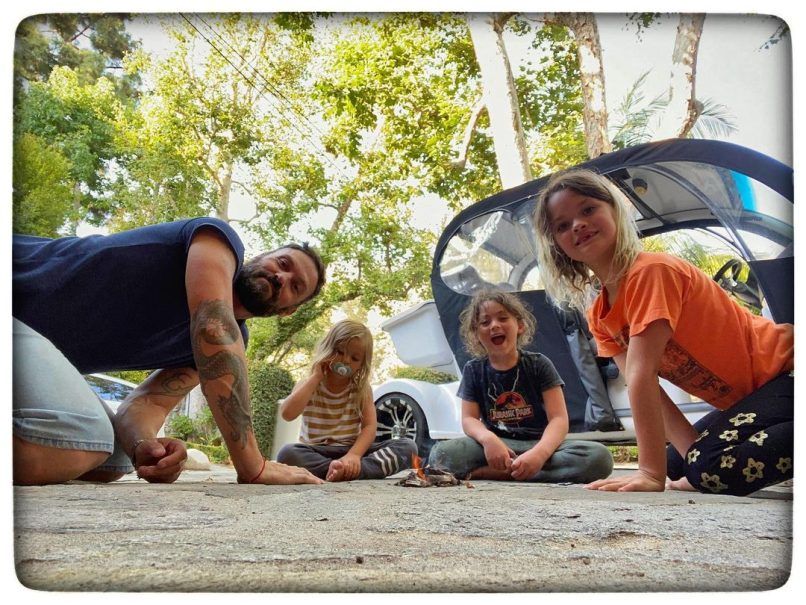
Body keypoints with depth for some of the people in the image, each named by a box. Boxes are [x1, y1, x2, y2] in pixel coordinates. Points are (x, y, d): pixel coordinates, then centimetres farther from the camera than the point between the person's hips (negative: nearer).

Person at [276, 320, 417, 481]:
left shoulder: (362, 388, 5)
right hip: (316, 453, -2)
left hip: (352, 450, 2)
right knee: (287, 453, -35)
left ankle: (351, 470, -38)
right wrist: (315, 377, -14)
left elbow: (370, 426, -8)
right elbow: (287, 413, -18)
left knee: (408, 446, -20)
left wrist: (354, 454, -28)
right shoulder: (308, 385, 2)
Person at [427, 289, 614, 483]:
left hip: (539, 444, 1)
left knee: (599, 457, -31)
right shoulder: (473, 370, 8)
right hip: (497, 447, -1)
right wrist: (488, 438, -26)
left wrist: (540, 453, -30)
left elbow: (559, 418, -8)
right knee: (441, 454, -30)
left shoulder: (539, 365, 2)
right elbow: (469, 418, 0)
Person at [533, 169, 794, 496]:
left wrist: (651, 472, -32)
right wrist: (695, 452, -18)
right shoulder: (598, 318, 3)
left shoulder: (650, 270, -23)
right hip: (745, 397, 9)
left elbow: (641, 374, -29)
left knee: (718, 465, -28)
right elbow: (642, 384, -6)